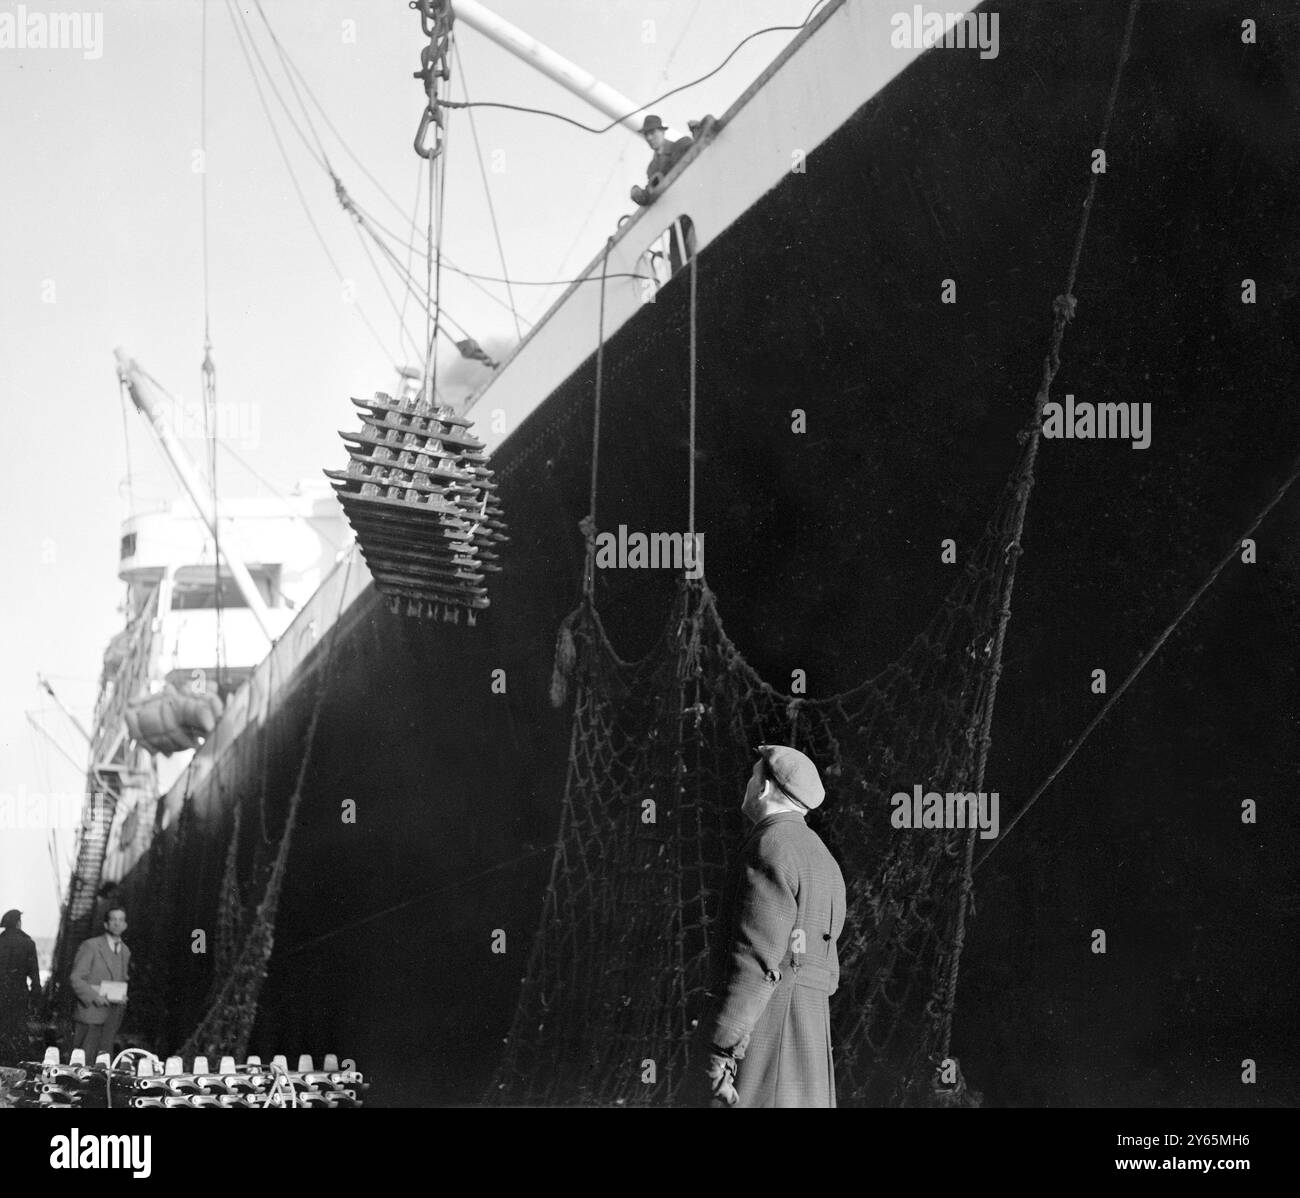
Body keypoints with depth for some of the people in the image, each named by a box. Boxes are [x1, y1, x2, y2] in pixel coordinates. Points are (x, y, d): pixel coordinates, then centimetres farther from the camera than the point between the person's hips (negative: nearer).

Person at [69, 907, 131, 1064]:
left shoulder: (125, 951, 15)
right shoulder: (90, 946, -3)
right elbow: (76, 978, -6)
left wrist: (123, 998, 6)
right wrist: (94, 996, -18)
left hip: (113, 1015, 5)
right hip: (90, 1012, -5)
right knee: (84, 1062, -6)